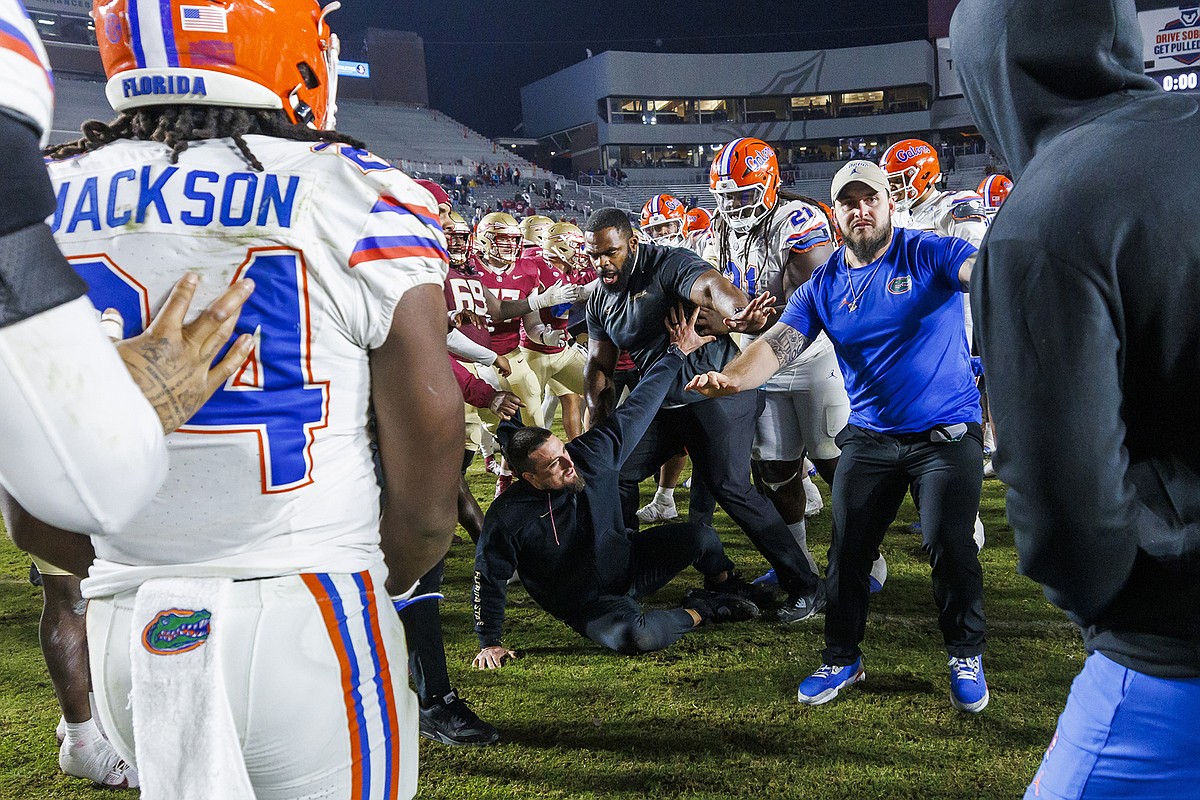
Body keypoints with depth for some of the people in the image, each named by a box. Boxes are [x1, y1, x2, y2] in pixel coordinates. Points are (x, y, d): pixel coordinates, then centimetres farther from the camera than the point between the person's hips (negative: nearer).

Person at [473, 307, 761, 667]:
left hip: (630, 562, 5)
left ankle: (730, 590, 21)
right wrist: (490, 642, -11)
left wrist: (677, 353, -4)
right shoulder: (508, 515, -23)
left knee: (699, 536, -14)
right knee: (635, 636, -35)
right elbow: (489, 579, -11)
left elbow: (636, 408, -7)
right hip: (587, 604, -4)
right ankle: (700, 610, -5)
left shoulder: (593, 453, -15)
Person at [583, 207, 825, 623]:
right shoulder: (600, 299, 8)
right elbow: (599, 364, 13)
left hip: (715, 396, -8)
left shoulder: (670, 265, -16)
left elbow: (711, 286, -38)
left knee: (730, 488, -14)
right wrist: (602, 425, 0)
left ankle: (804, 586, -3)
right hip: (660, 403, 8)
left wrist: (739, 311, -61)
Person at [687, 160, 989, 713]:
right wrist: (730, 378, -30)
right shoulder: (824, 285, 2)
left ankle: (966, 656, 19)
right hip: (868, 435, 4)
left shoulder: (929, 254, -8)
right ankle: (842, 657, 25)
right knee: (848, 549, 5)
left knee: (949, 545, -7)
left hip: (946, 431, -3)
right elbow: (778, 343, -10)